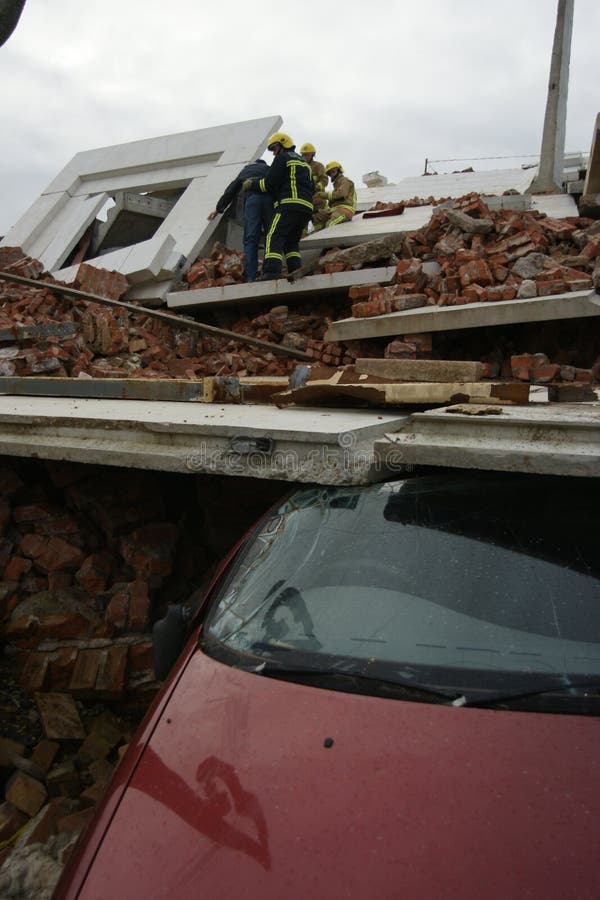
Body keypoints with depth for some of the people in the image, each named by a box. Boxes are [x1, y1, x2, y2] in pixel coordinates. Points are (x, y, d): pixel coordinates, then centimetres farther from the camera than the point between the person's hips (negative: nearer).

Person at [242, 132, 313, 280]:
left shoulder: (282, 158, 5)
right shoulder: (304, 163, 31)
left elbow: (269, 184, -1)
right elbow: (310, 187, 30)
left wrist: (251, 184, 12)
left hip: (289, 204, -8)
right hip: (306, 207, 8)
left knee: (274, 237, -15)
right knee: (292, 242, 14)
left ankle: (272, 271, -31)